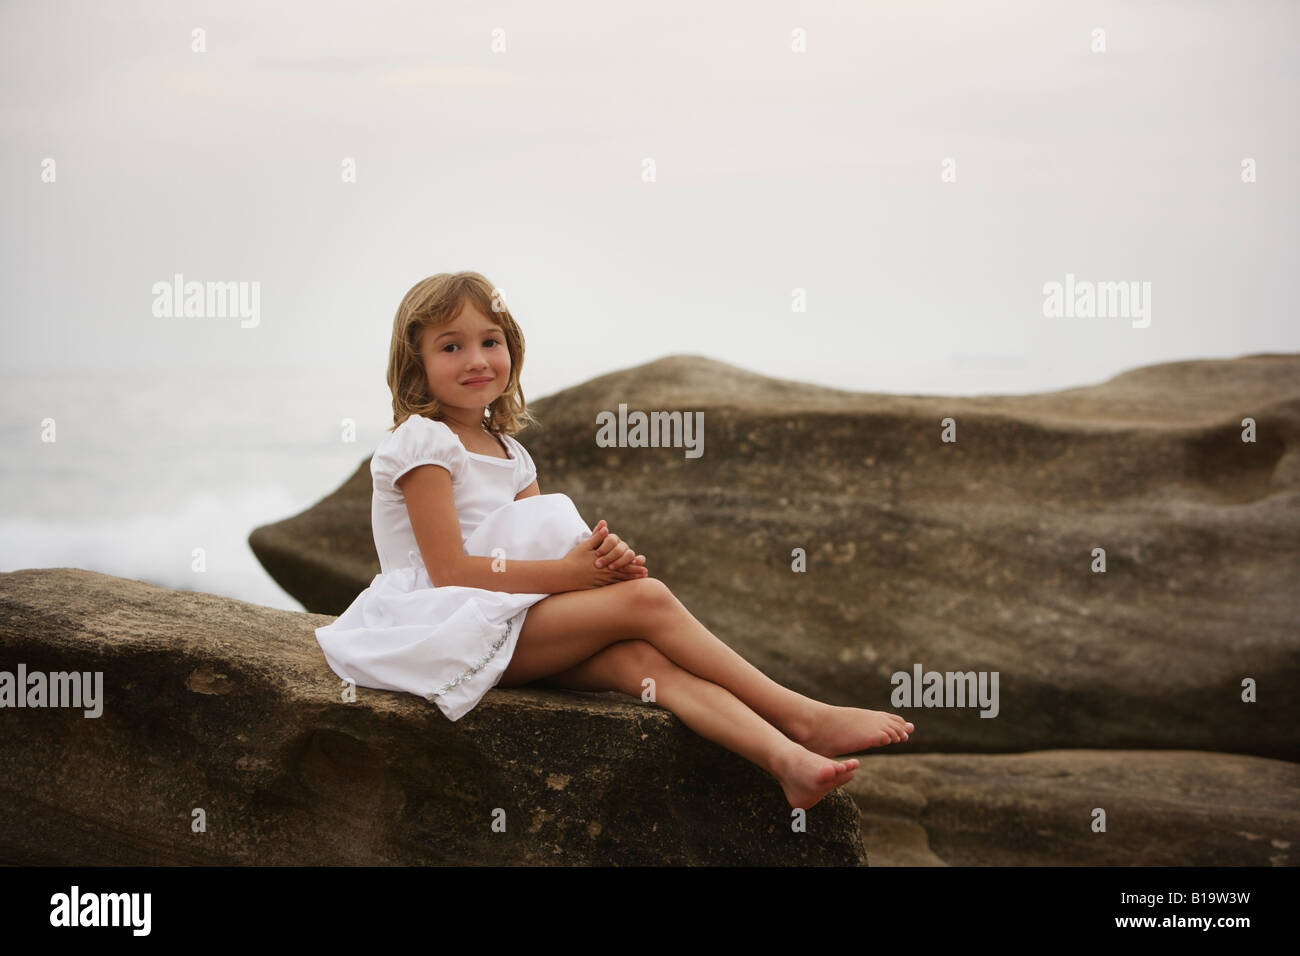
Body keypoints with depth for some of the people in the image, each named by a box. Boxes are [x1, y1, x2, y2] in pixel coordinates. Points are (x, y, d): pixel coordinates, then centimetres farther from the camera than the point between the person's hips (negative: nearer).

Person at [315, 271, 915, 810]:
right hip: (450, 625, -7)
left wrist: (604, 558, -11)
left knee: (642, 659, -23)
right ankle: (802, 716, -19)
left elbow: (543, 549, 13)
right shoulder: (421, 443, -6)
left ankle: (787, 760, -42)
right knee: (645, 600, -22)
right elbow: (451, 569, -15)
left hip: (514, 623, 7)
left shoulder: (507, 452, 19)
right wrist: (567, 572, -19)